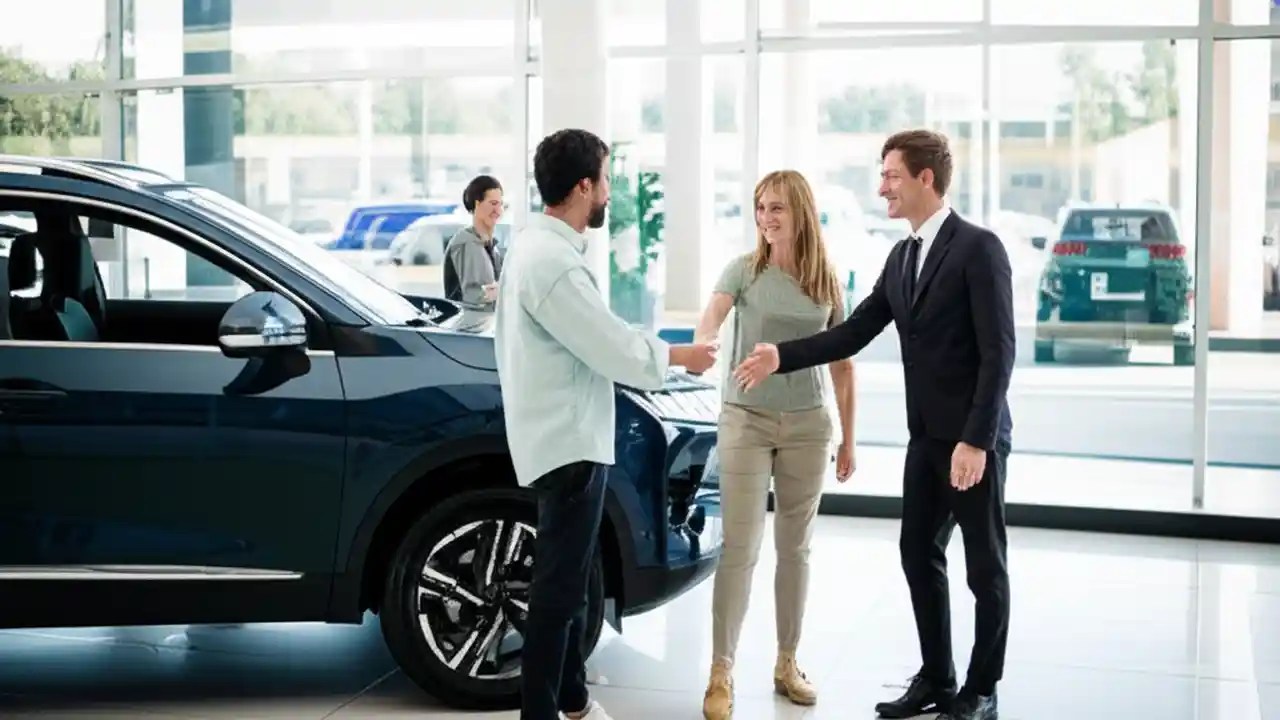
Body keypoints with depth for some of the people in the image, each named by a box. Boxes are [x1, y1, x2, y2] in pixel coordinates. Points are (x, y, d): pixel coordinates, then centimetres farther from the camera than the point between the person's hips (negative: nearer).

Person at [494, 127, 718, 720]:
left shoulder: (542, 245, 10)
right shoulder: (551, 262, -23)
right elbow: (615, 350, -20)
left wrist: (664, 352, 8)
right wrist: (679, 356, -4)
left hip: (568, 436, 11)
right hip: (568, 441, -11)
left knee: (567, 576, 19)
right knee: (559, 583, -4)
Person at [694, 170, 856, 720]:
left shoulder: (827, 281, 2)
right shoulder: (743, 270, -4)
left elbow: (842, 366, 8)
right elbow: (707, 326, -20)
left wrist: (848, 438, 9)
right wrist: (700, 349, -45)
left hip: (807, 425, 3)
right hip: (746, 420, -2)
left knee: (795, 548, 11)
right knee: (740, 548, -5)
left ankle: (787, 663, 23)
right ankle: (721, 672, 1)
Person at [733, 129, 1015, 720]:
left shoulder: (978, 248, -14)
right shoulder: (901, 256, 11)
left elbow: (998, 352, -18)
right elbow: (853, 333, 9)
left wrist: (975, 440, -23)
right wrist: (781, 357, -3)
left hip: (973, 438, -8)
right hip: (927, 437, 8)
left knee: (984, 565, 5)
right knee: (919, 556, 11)